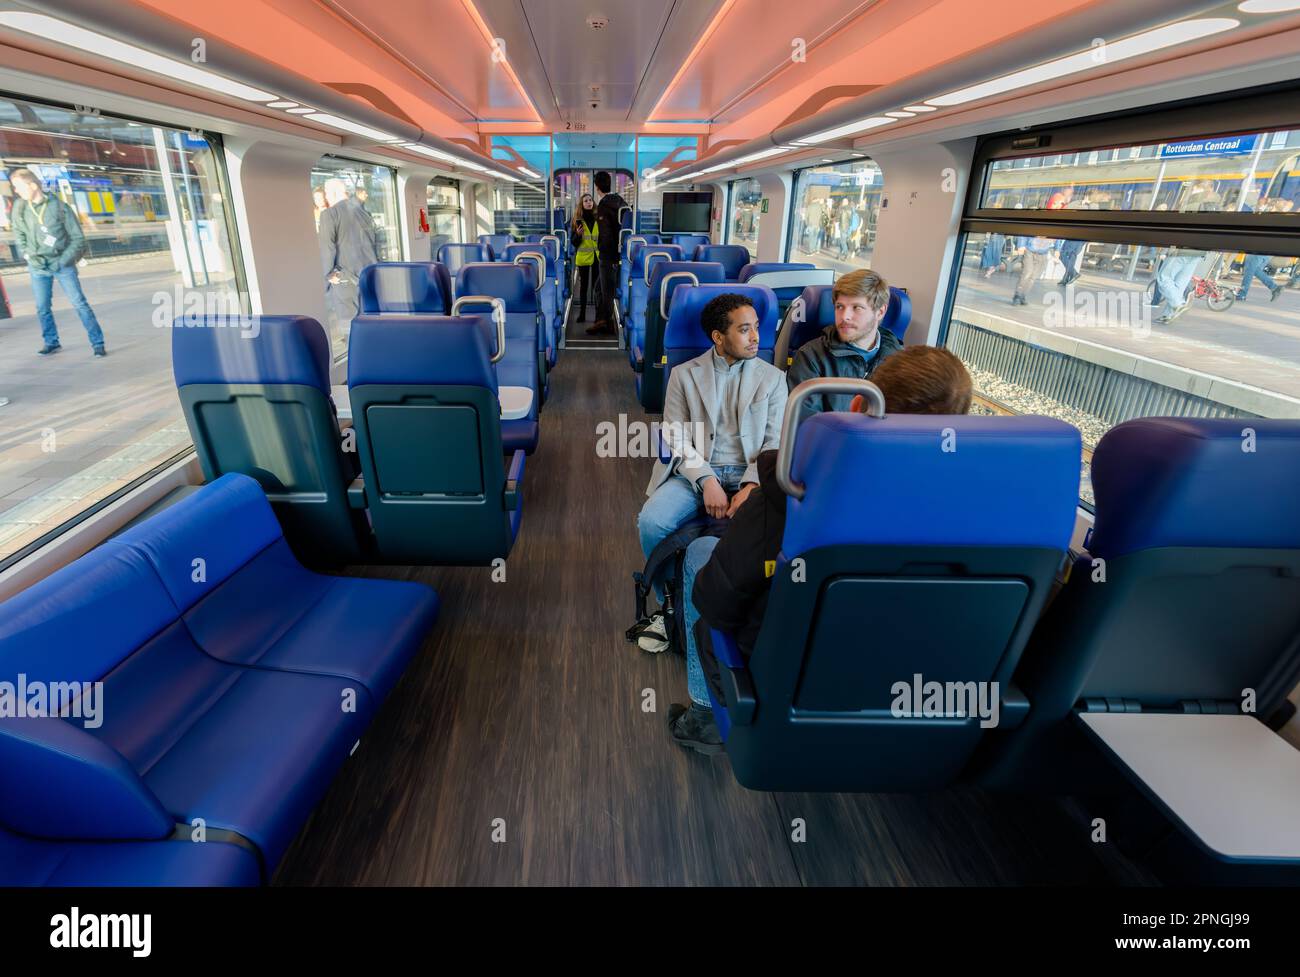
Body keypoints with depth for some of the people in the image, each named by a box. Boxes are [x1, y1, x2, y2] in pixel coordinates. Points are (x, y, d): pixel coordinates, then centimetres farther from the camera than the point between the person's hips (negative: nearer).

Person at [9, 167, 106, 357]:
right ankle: (51, 342, 22)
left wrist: (62, 261, -10)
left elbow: (78, 238, -6)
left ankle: (97, 343, -4)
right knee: (42, 308, 9)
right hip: (37, 267, 4)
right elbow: (19, 233, 14)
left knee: (79, 303, -8)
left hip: (62, 263, -4)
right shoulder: (19, 206, 1)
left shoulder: (60, 207, -10)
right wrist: (27, 254, 0)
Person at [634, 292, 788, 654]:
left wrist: (751, 485, -16)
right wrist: (707, 482, -16)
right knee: (651, 521, -28)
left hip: (749, 474, 0)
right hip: (695, 472, 0)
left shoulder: (773, 377, 12)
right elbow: (676, 438, 1)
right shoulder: (684, 375, 10)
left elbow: (776, 442, 3)